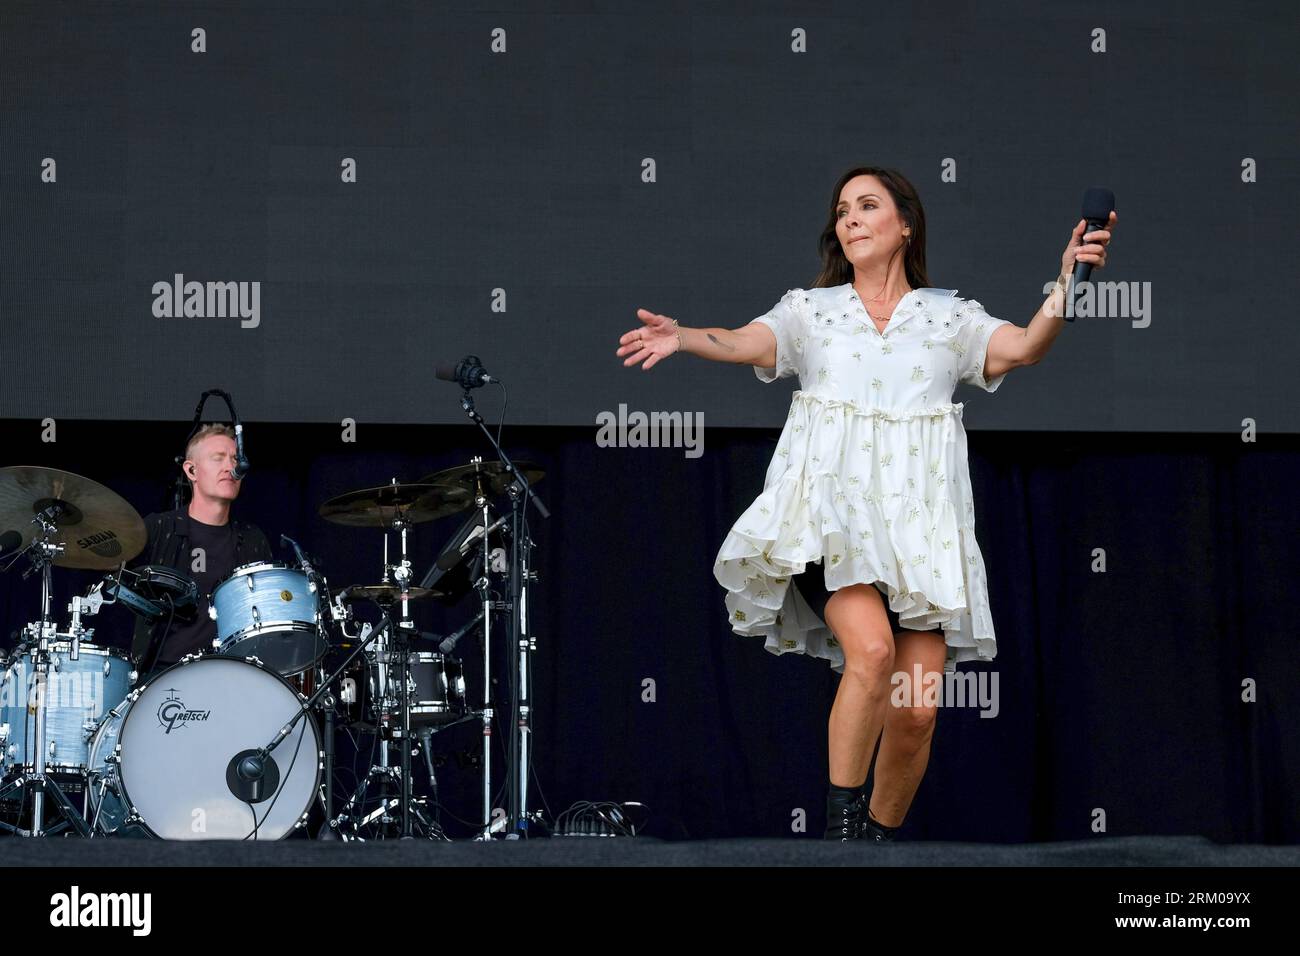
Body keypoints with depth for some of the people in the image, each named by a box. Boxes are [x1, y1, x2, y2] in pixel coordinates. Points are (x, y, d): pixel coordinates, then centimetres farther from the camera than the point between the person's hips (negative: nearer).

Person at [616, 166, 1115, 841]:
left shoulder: (950, 317, 14)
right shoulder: (811, 309, 13)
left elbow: (1025, 349, -4)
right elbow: (745, 343, -6)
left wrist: (1066, 284, -22)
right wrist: (684, 337, -27)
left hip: (918, 522, 2)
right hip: (831, 514, -2)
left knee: (916, 711, -7)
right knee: (871, 648, -28)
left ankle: (881, 837, 15)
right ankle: (840, 824, -16)